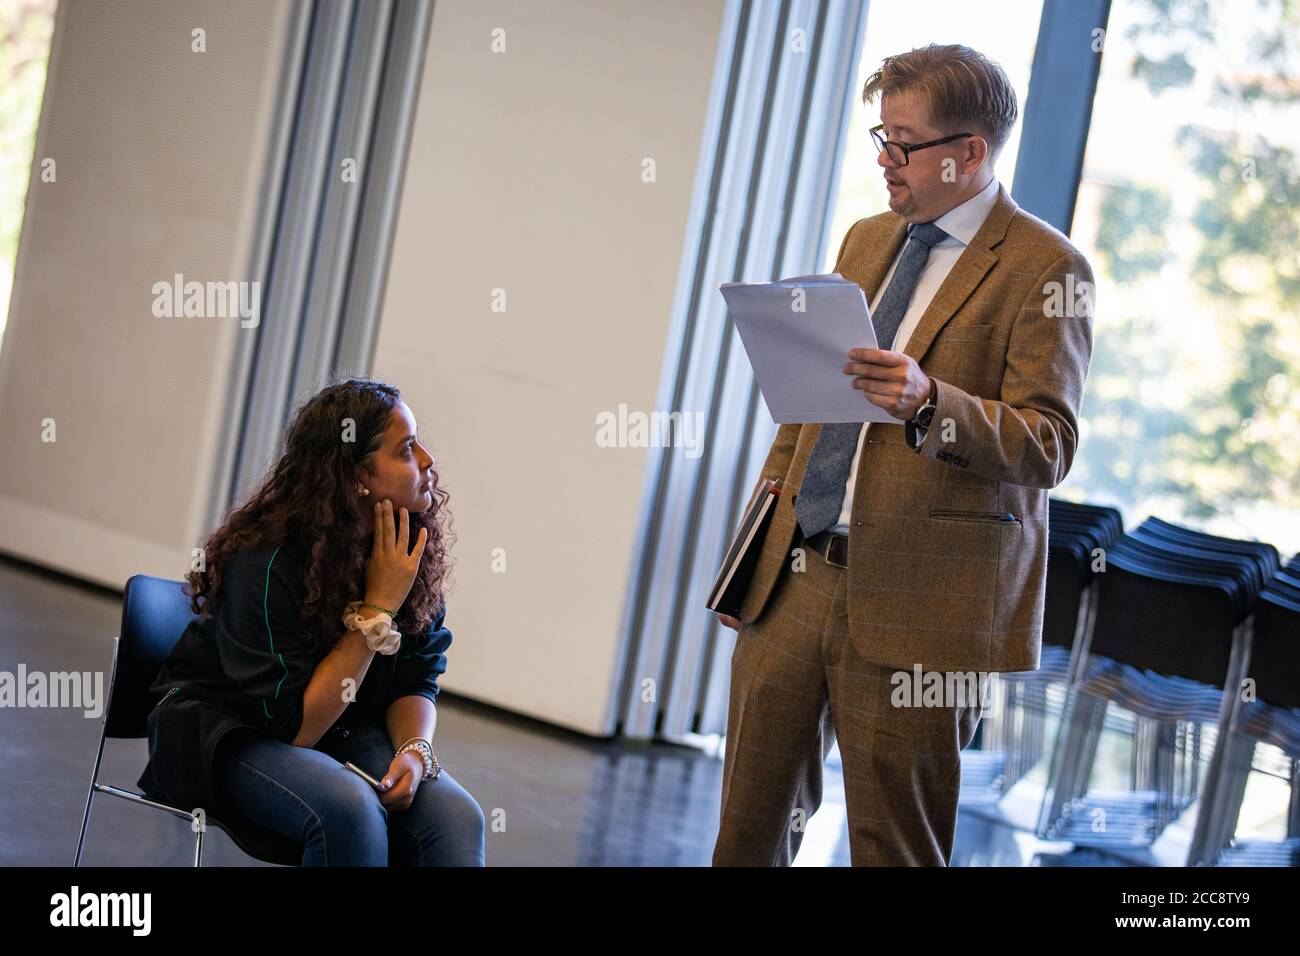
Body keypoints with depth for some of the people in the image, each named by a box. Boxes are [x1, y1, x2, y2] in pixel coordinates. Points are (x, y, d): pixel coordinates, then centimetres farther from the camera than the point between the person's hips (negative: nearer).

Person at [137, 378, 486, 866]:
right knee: (350, 809, -35)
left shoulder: (411, 549, -6)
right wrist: (377, 609, -25)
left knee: (456, 816, -24)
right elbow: (295, 725, -23)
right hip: (229, 733, -5)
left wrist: (415, 750, -22)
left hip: (345, 734, 5)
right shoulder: (264, 564, -24)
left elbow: (417, 679, 1)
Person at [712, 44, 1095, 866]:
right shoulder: (866, 241, 16)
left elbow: (1047, 448, -14)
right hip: (795, 579, 7)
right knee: (749, 828, 10)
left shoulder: (1045, 268, -7)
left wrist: (928, 402, -30)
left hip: (918, 603, -6)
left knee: (896, 845, 2)